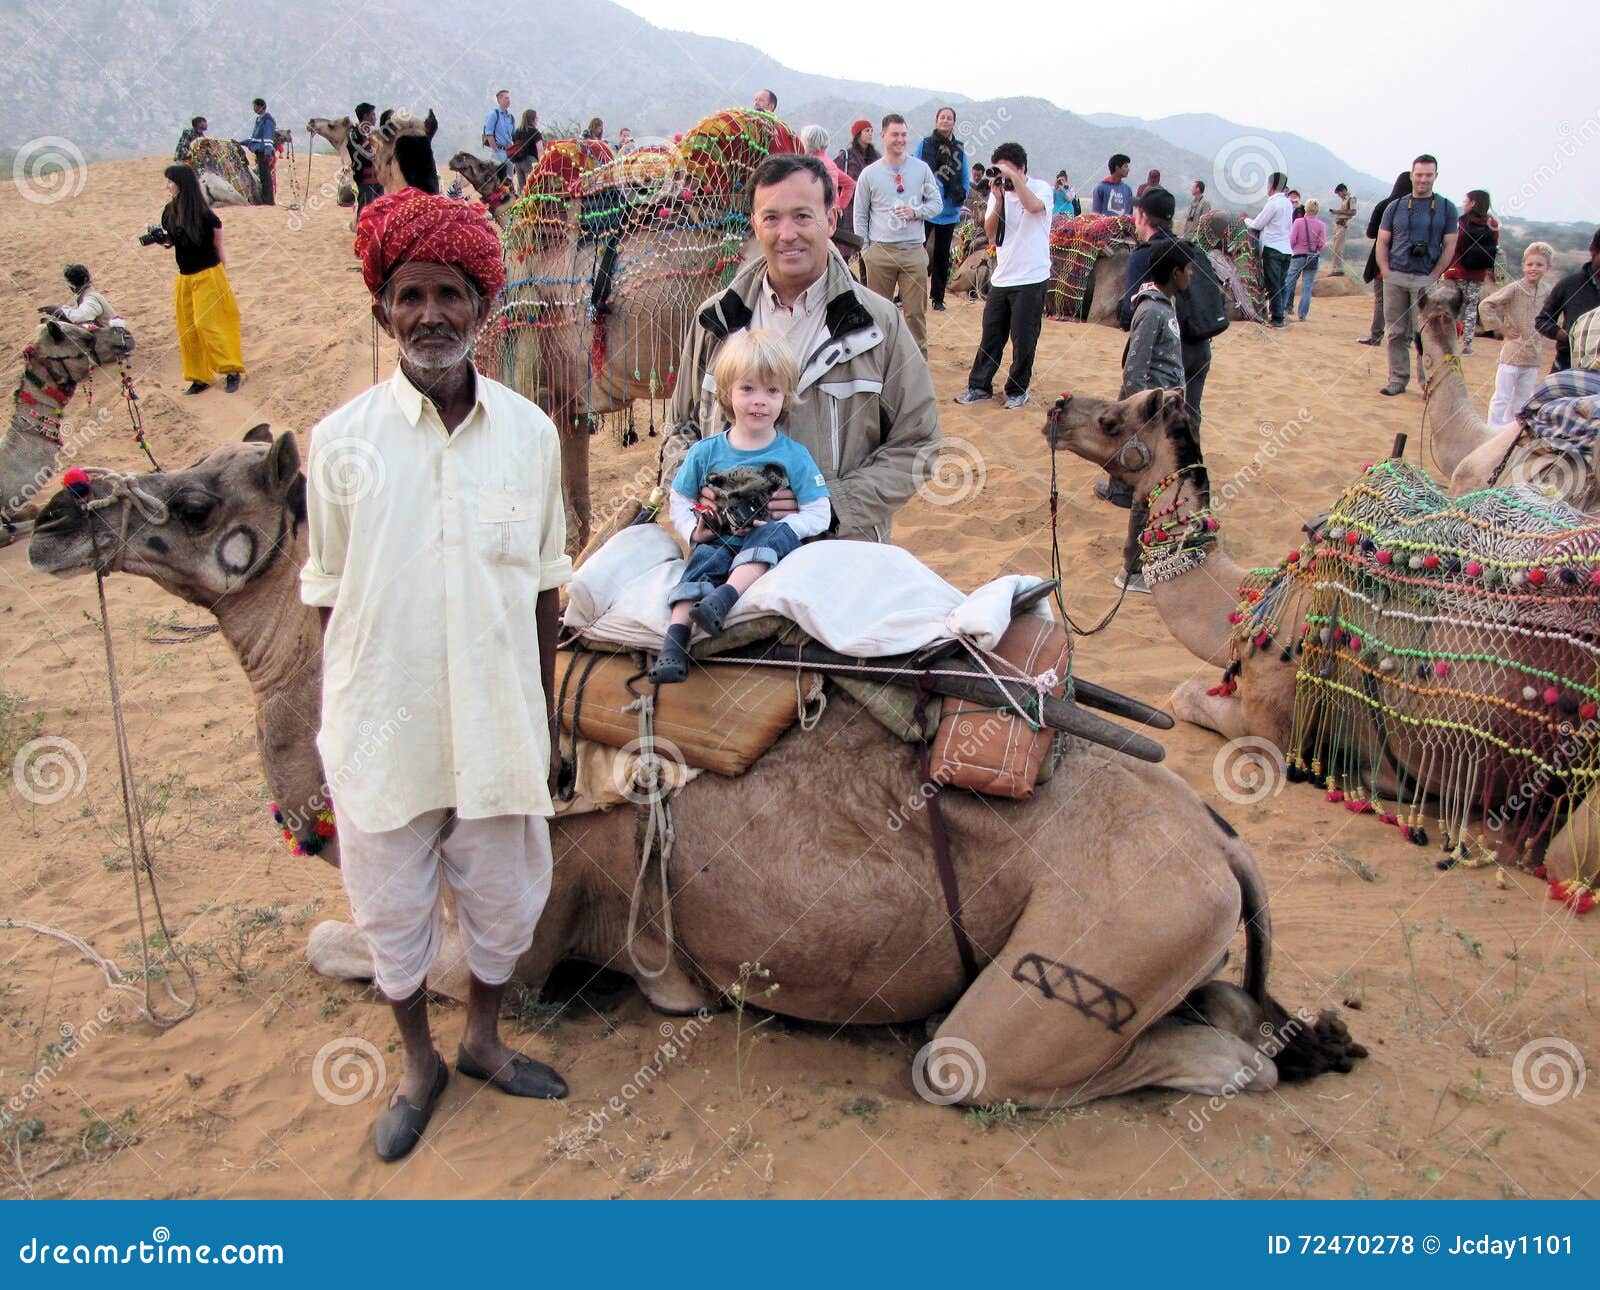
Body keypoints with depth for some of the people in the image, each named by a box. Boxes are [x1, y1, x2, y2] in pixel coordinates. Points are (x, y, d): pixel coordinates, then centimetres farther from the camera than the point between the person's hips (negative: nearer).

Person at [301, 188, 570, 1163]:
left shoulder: (530, 431, -3)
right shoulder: (342, 439, -8)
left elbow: (545, 585, 5)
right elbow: (330, 596, 0)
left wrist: (545, 707, 9)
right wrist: (347, 708, 2)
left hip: (500, 717, 1)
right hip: (383, 723, -1)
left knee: (504, 897, 17)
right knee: (393, 906, 16)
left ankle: (483, 1039, 45)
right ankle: (419, 1063, 42)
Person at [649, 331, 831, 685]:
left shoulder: (793, 456, 1)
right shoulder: (705, 452, 7)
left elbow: (819, 514, -2)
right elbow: (679, 501, 15)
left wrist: (769, 525, -15)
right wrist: (693, 531, -6)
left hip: (769, 547, -1)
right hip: (719, 543, 1)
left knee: (777, 533, -33)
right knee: (705, 556, -31)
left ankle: (725, 596, -49)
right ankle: (676, 636, -46)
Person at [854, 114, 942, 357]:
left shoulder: (922, 169, 6)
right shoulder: (869, 173, 4)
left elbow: (937, 203, 10)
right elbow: (860, 215, 8)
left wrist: (915, 212, -9)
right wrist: (865, 250, 3)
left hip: (913, 252, 0)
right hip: (880, 252, 0)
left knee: (916, 311, 1)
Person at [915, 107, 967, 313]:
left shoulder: (959, 149, 6)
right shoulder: (924, 144, 1)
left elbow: (965, 178, 11)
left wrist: (960, 199, -1)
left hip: (949, 211, 2)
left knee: (942, 254, 10)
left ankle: (938, 297, 17)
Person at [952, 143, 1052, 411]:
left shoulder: (1040, 188, -4)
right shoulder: (998, 192, 8)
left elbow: (1034, 206, -28)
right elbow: (990, 234, 0)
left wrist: (1013, 177, -24)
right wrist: (999, 200, -12)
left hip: (1031, 280, -5)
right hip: (1001, 278, 5)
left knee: (1023, 340, 2)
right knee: (990, 336, 9)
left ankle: (1017, 390, 15)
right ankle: (979, 387, 18)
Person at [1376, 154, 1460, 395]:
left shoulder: (1446, 208, 7)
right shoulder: (1396, 206, 11)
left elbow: (1449, 246, 5)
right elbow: (1382, 242, 11)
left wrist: (1433, 277, -6)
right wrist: (1386, 272, -2)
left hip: (1426, 279, -2)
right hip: (1395, 278, 2)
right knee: (1397, 333, 3)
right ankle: (1398, 379, 9)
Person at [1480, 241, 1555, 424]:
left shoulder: (1548, 290, 5)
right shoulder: (1514, 288, -12)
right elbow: (1485, 306, -17)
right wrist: (1502, 328, -12)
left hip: (1534, 355, 6)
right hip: (1512, 352, -5)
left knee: (1522, 400, 13)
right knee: (1502, 398, -1)